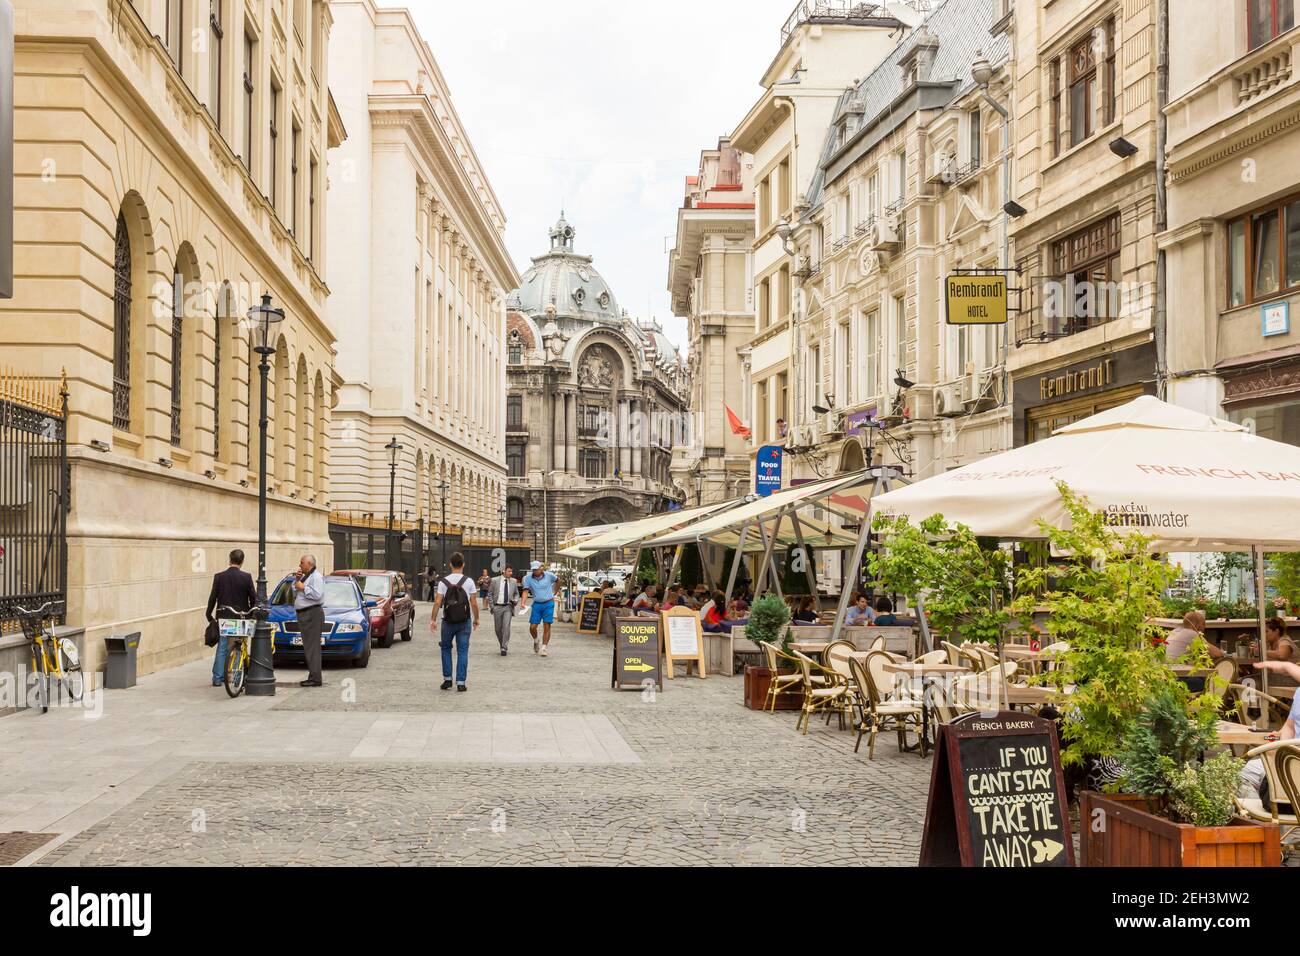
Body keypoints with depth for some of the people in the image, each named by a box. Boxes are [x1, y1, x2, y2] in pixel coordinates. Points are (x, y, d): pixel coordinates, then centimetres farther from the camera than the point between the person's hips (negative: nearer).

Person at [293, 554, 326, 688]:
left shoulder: (316, 577, -10)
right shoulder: (304, 577, 22)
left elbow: (317, 595, -24)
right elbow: (294, 594, 24)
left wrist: (303, 587, -14)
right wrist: (296, 580, 11)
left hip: (313, 615, -10)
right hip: (303, 615, 10)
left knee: (312, 648, -13)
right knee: (308, 647, 10)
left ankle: (315, 679, -15)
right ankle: (313, 677, 13)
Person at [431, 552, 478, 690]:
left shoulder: (444, 581, -3)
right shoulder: (469, 581, -4)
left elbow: (437, 602, -7)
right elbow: (473, 603, -3)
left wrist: (433, 619, 0)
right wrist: (476, 618, 8)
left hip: (448, 621, 0)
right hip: (464, 621, 0)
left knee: (446, 649, 17)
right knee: (462, 651, 4)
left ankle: (447, 679, 14)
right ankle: (461, 683, 1)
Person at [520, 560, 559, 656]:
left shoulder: (549, 575, -5)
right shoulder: (528, 578, -6)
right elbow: (526, 591, -13)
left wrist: (555, 592, 20)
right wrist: (523, 603, -29)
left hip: (548, 603, -1)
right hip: (537, 604, 1)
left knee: (546, 626, -6)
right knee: (532, 627, -1)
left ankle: (544, 648, -2)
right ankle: (535, 641, 30)